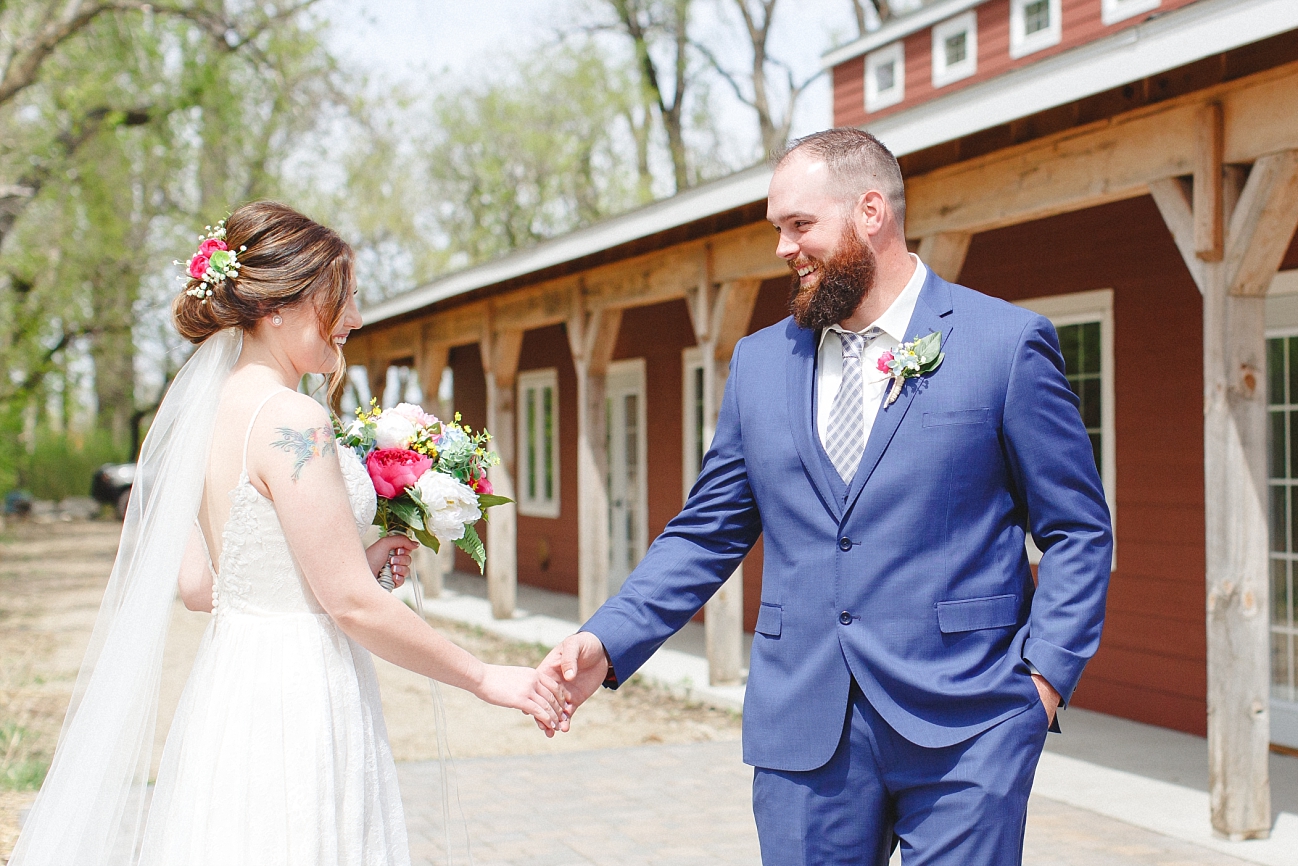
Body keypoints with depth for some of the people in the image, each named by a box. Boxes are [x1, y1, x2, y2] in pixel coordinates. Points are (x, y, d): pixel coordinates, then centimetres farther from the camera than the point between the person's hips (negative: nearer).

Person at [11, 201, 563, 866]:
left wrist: (353, 562, 13)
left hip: (232, 687, 9)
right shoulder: (290, 423, -19)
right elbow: (354, 604, -19)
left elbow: (197, 582, 11)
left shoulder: (205, 407, 8)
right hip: (297, 706, -9)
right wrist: (487, 679, -10)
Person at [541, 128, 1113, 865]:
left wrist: (1043, 674, -10)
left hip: (962, 728, -3)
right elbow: (706, 534, 12)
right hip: (803, 730, 4)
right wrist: (608, 643, 0)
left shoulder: (1007, 343, -1)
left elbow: (1078, 531, 1)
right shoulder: (760, 362, 11)